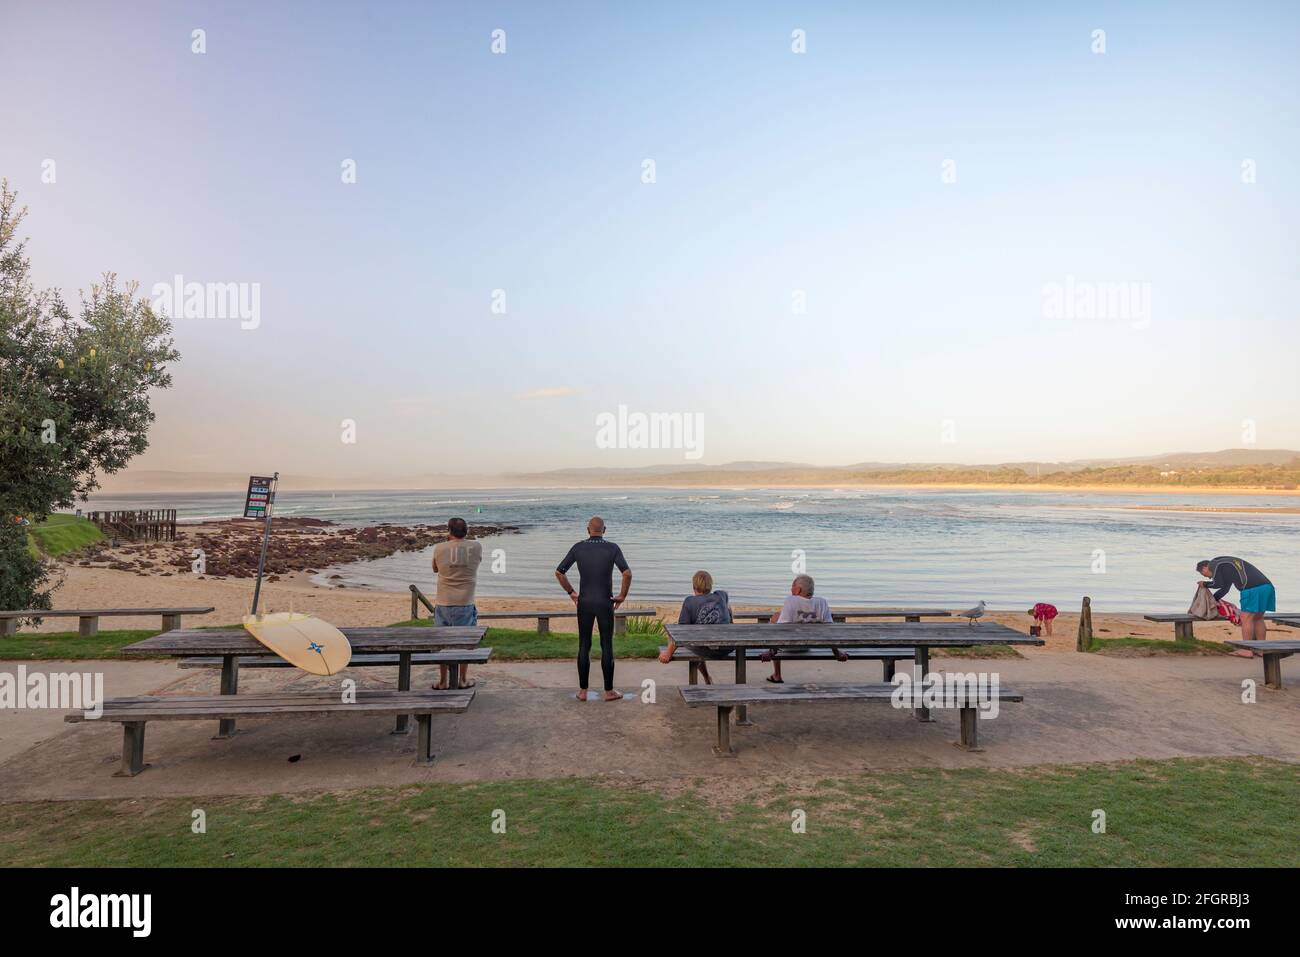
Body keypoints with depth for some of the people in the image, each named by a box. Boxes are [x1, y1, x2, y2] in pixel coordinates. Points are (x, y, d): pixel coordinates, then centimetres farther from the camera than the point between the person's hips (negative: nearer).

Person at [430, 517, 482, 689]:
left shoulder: (439, 548, -3)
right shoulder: (476, 547, -5)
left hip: (443, 604, 1)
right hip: (465, 604, -1)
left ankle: (442, 682, 19)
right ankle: (463, 680, 19)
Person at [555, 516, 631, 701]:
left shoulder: (578, 548, -1)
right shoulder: (613, 548, -7)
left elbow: (559, 572, 1)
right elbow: (627, 573, -19)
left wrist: (571, 592, 12)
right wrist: (622, 596, -5)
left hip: (584, 603, 2)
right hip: (605, 604, -2)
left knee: (584, 647, 9)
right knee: (607, 646, 5)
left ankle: (583, 691, 13)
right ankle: (609, 691, 10)